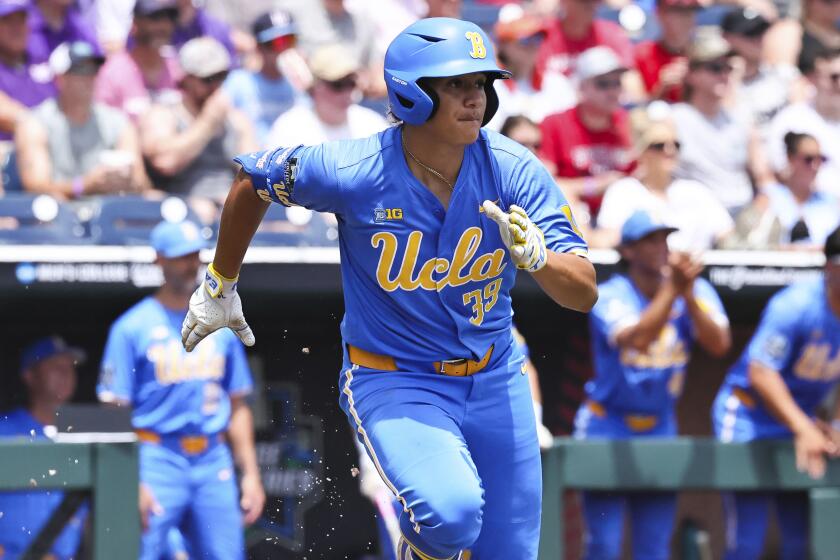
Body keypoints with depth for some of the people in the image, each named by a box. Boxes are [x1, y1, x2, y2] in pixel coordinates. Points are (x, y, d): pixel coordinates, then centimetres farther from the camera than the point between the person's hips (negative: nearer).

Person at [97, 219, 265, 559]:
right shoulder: (132, 327, -1)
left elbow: (237, 406, 17)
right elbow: (115, 412, -6)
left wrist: (250, 474, 11)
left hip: (214, 459, 5)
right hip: (157, 458, -5)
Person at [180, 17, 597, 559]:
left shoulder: (513, 170, -13)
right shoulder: (351, 171, -19)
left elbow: (584, 293, -15)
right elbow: (252, 179, 1)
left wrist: (537, 255, -37)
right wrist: (221, 286, 13)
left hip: (496, 381, 4)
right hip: (393, 385, -4)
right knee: (451, 512, -30)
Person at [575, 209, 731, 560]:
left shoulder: (697, 292, -2)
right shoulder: (610, 297, -13)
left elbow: (719, 345, -19)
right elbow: (637, 339, -32)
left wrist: (689, 295, -31)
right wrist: (672, 290, -39)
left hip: (659, 430, 4)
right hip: (606, 429, -4)